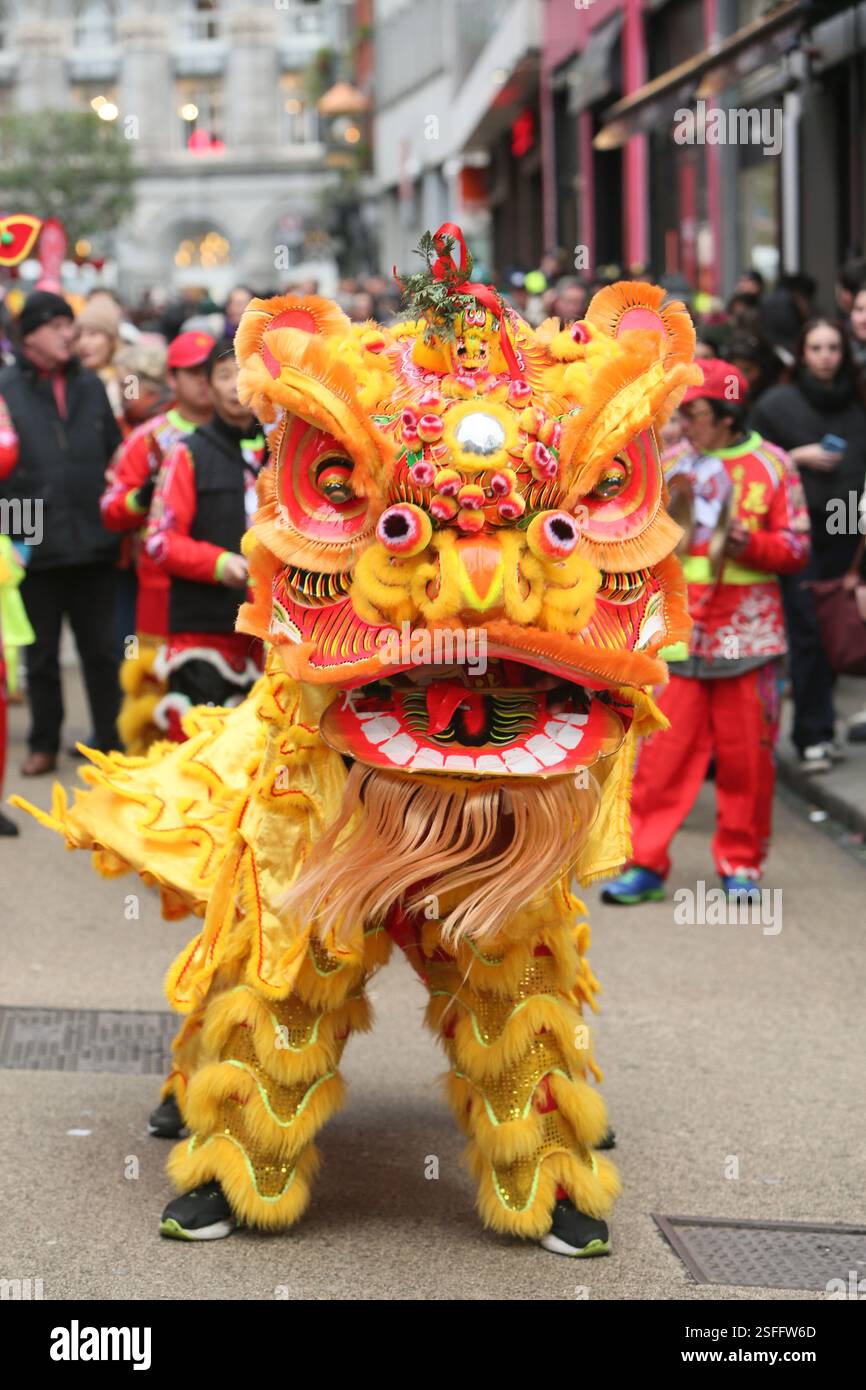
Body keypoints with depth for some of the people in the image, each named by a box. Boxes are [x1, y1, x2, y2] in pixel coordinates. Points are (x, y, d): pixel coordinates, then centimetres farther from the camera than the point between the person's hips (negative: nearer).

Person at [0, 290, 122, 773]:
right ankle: (44, 743, 20)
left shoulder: (91, 386, 9)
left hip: (94, 545, 2)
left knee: (101, 649, 9)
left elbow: (115, 454, 15)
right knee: (42, 653, 9)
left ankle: (111, 738, 18)